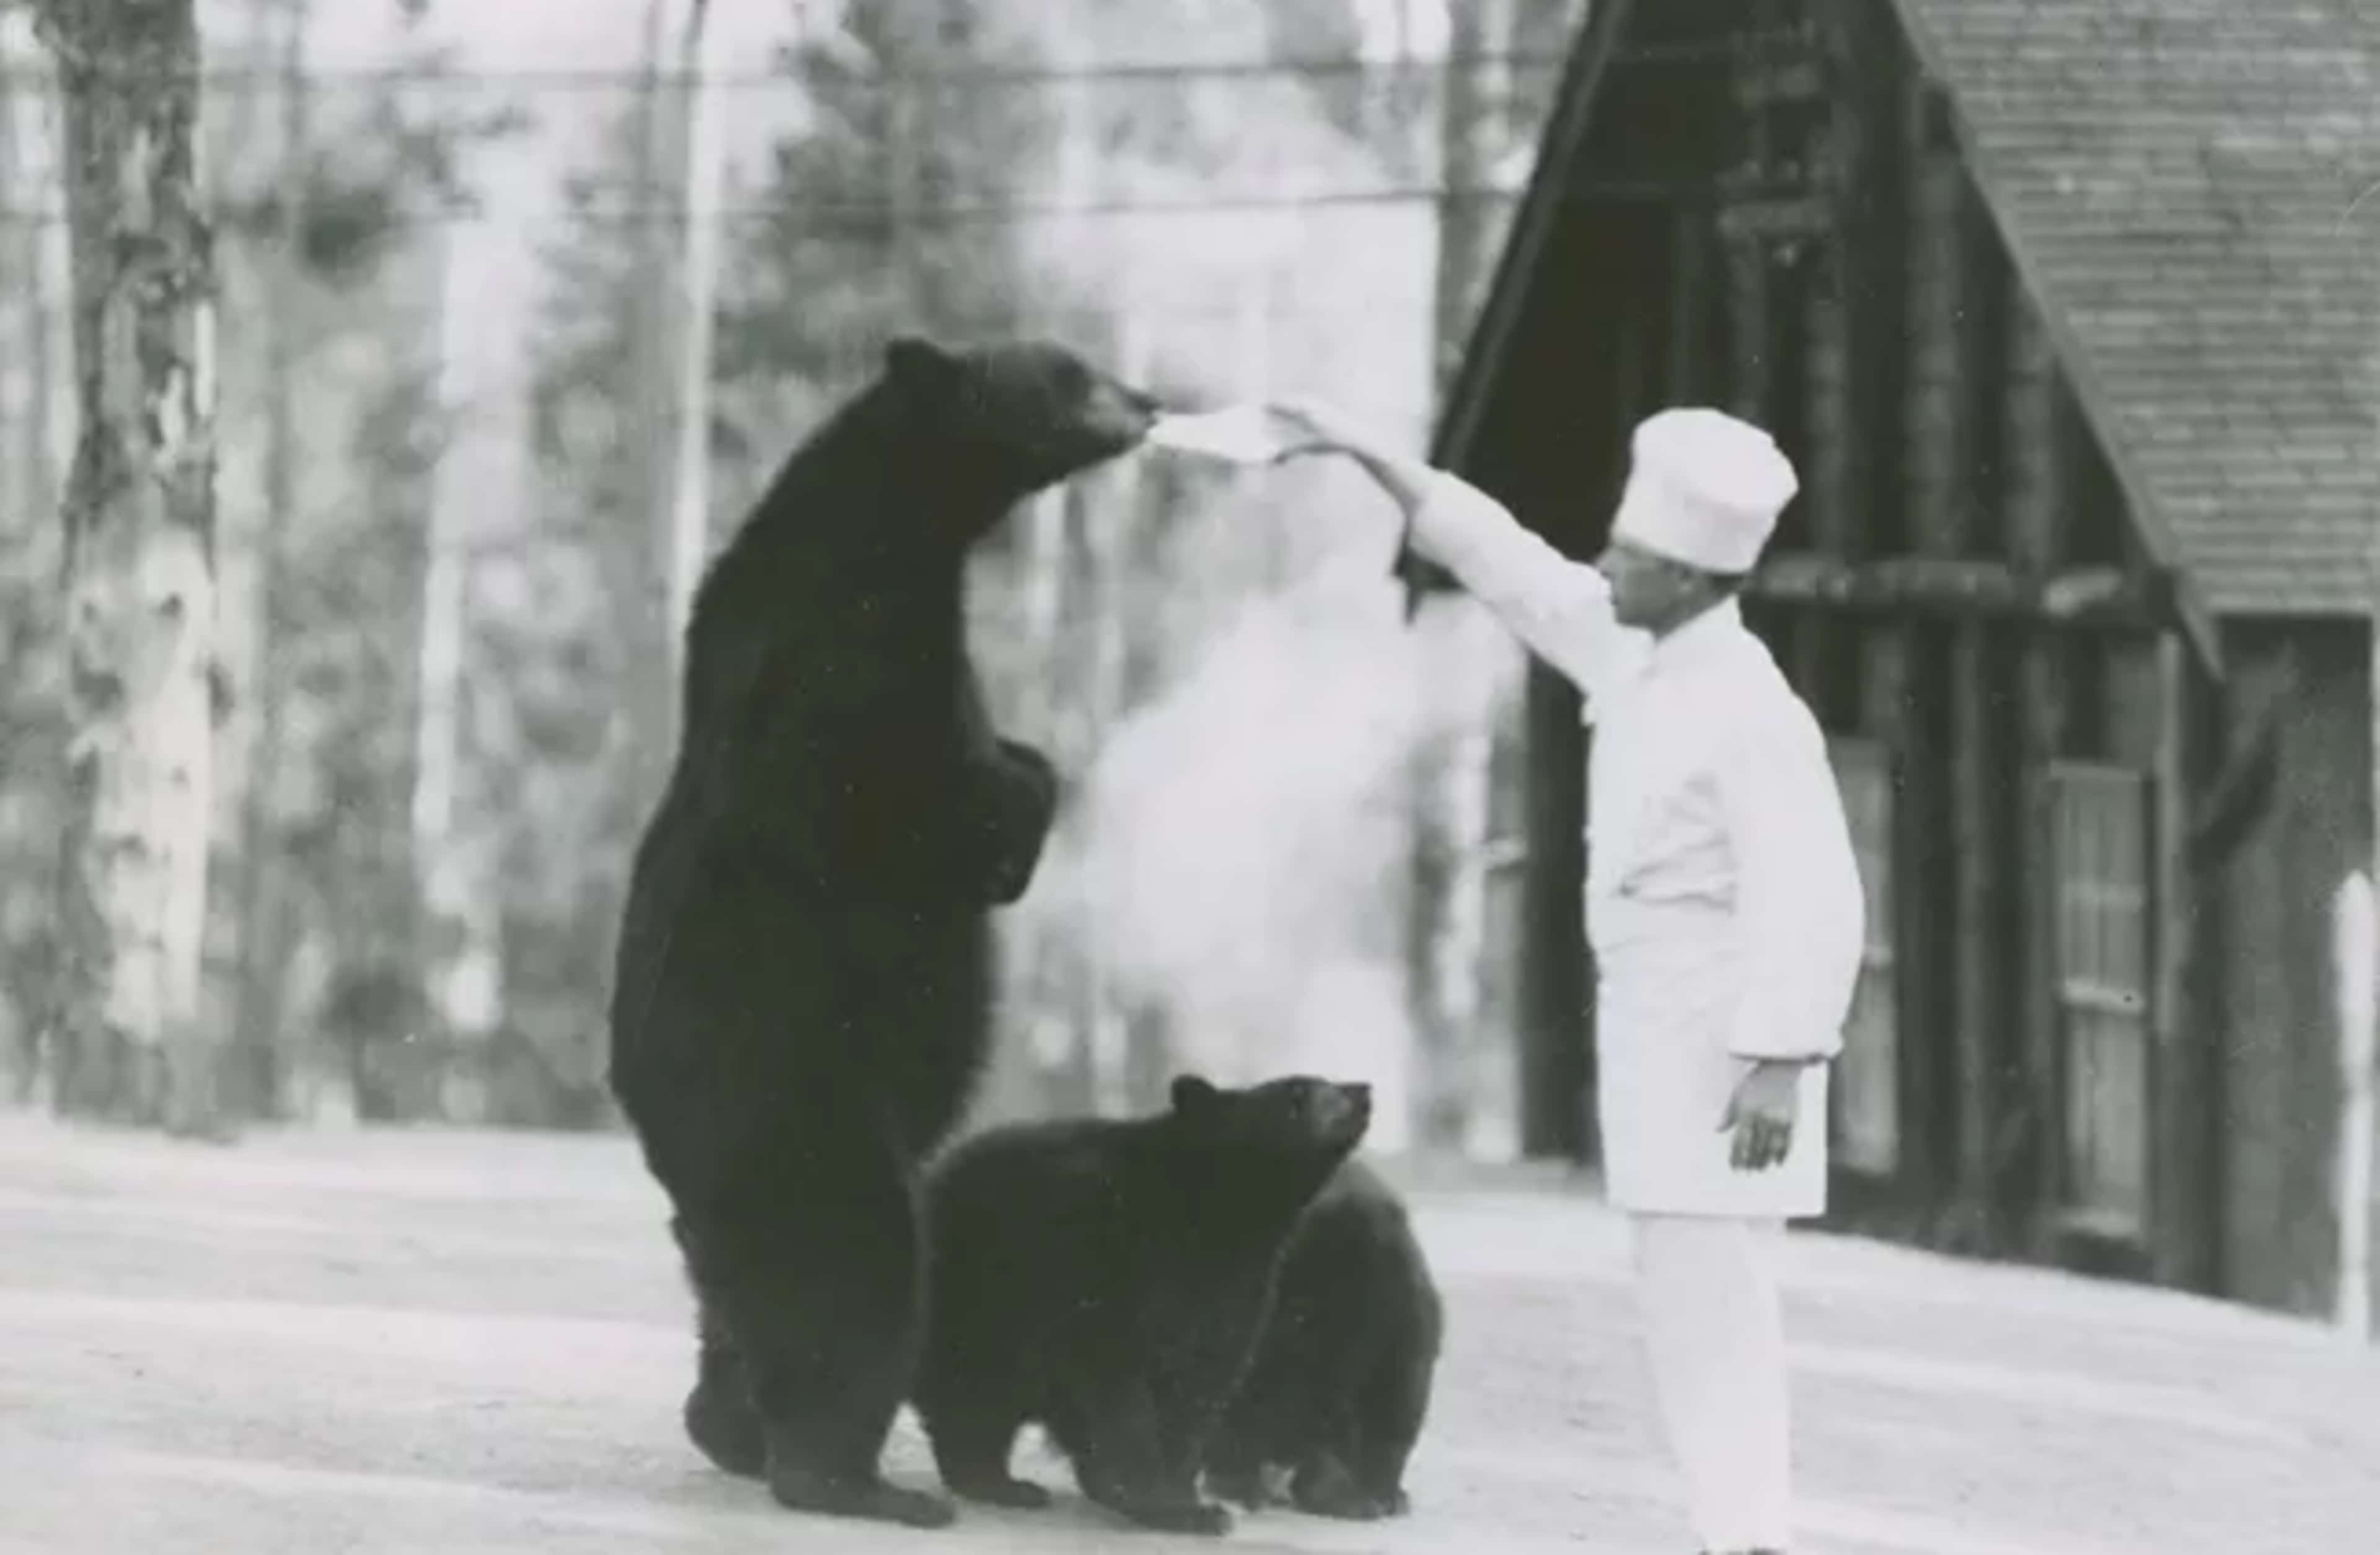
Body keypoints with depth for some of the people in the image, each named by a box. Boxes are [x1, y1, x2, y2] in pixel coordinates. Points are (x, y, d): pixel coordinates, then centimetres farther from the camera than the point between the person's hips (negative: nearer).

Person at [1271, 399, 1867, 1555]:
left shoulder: (1750, 712, -19)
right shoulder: (1633, 656, 7)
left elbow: (1811, 902, -23)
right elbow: (1507, 565, 18)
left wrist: (1778, 1065, -28)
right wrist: (1366, 455, 17)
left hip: (1725, 1042, -9)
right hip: (1656, 1035, 9)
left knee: (1711, 1302, -12)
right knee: (1688, 1302, 10)